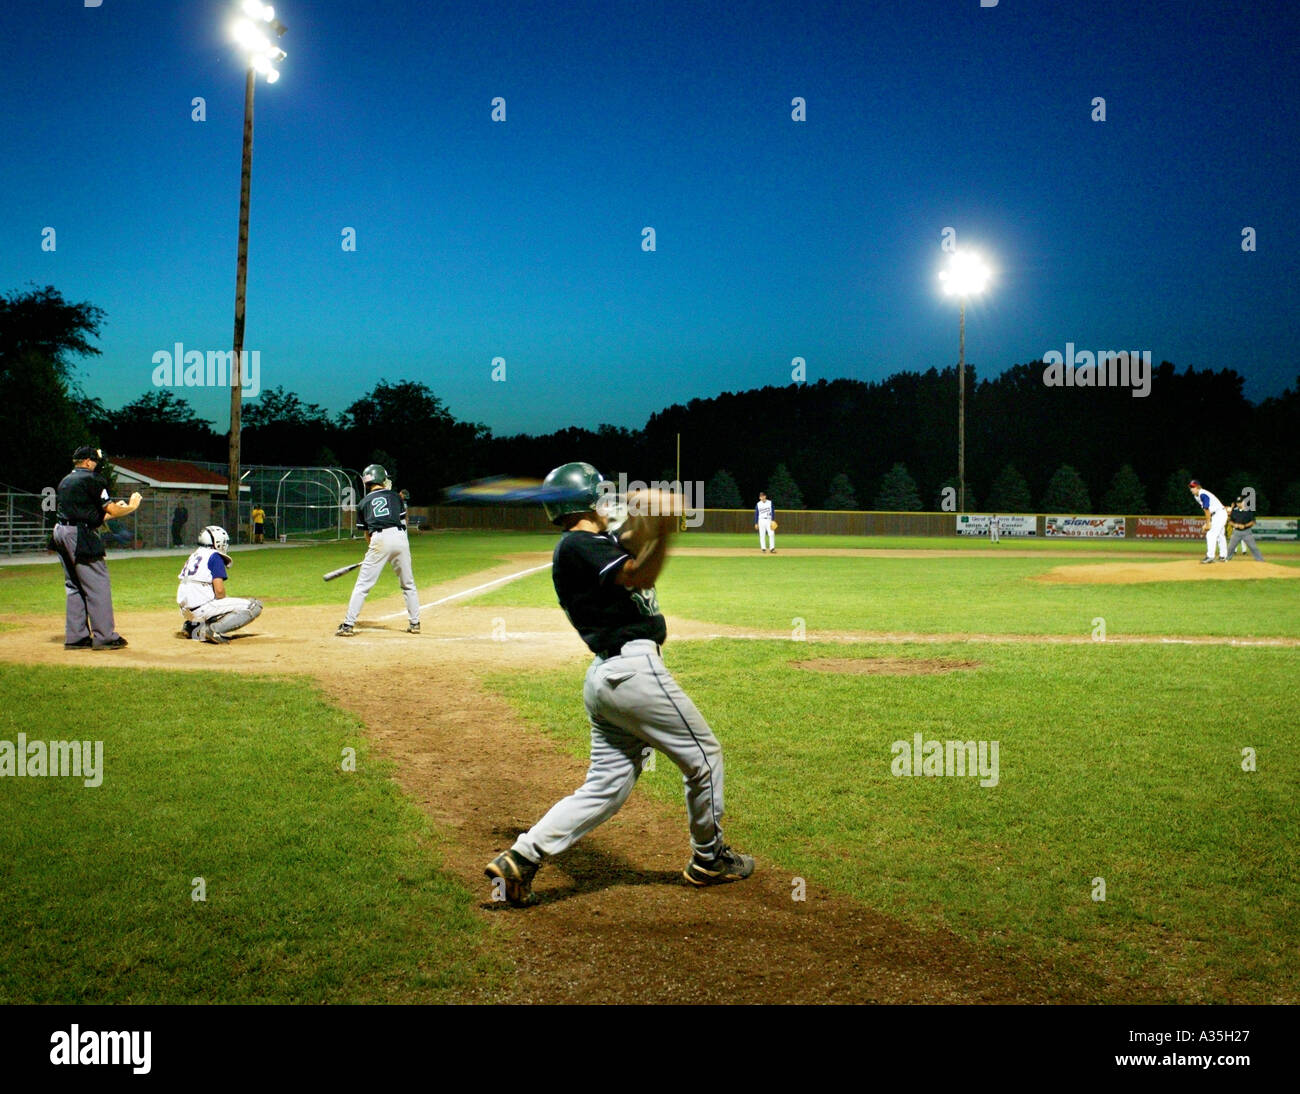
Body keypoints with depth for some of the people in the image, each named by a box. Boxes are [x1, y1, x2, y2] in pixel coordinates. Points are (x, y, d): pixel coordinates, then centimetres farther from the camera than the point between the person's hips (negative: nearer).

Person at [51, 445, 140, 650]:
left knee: (74, 587, 13)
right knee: (98, 585, -5)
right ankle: (104, 637, -5)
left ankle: (76, 637, 15)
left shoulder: (65, 481, 20)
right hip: (79, 536, -9)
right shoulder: (92, 479, -7)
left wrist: (114, 511, 23)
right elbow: (111, 510, -10)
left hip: (60, 533, 9)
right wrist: (131, 506, 7)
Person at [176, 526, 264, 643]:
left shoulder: (193, 555, 20)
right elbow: (219, 590, -15)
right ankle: (214, 629, -22)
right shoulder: (215, 556, -5)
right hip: (202, 609, -9)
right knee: (255, 606, -10)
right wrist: (224, 606, 4)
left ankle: (192, 625, 15)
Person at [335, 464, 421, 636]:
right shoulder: (395, 496, 18)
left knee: (363, 585, 1)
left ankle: (348, 625, -3)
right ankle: (414, 623, 18)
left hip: (379, 540, -1)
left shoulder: (364, 503, 17)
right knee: (408, 584, 15)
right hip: (400, 537, 1)